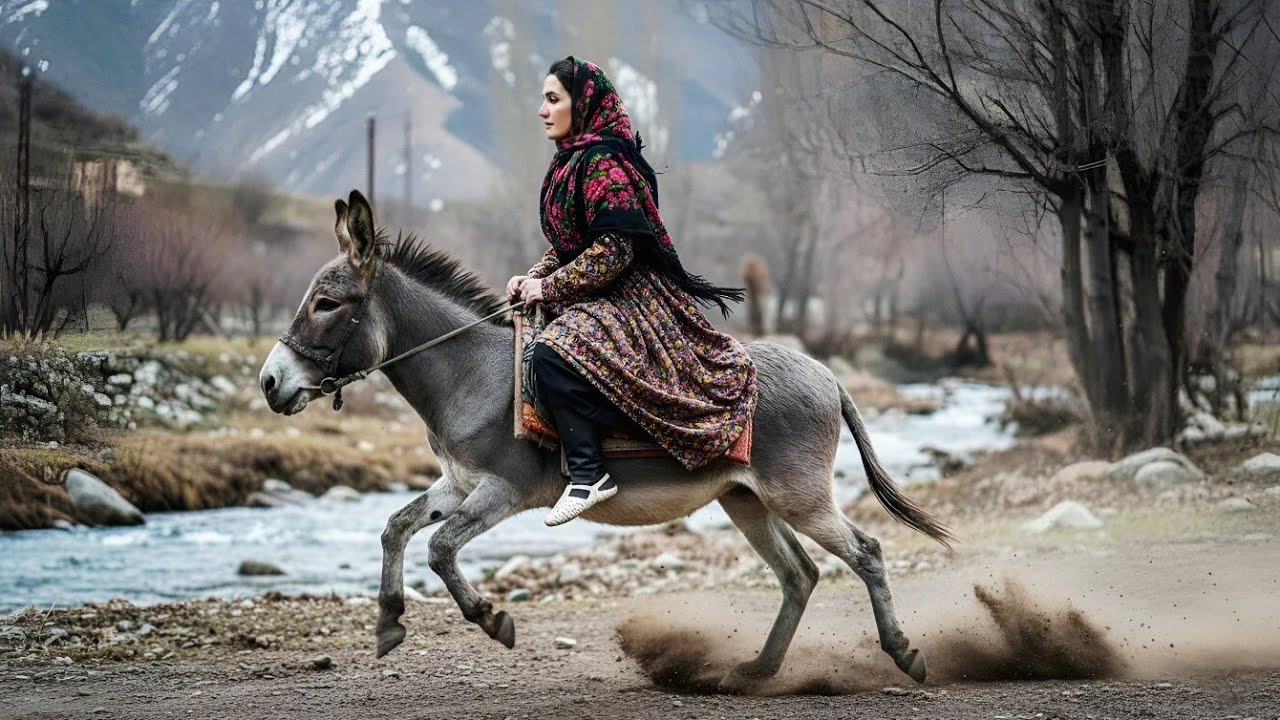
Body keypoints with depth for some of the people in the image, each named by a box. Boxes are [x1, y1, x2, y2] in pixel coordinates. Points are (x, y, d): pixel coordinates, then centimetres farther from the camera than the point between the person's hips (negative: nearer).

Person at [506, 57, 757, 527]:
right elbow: (567, 244, 20)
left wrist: (548, 286, -17)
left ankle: (588, 473, -30)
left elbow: (612, 251, -23)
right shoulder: (569, 161, 13)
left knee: (555, 350, -33)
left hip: (631, 297, -11)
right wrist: (534, 277, 3)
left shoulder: (604, 164, -18)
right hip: (590, 295, 11)